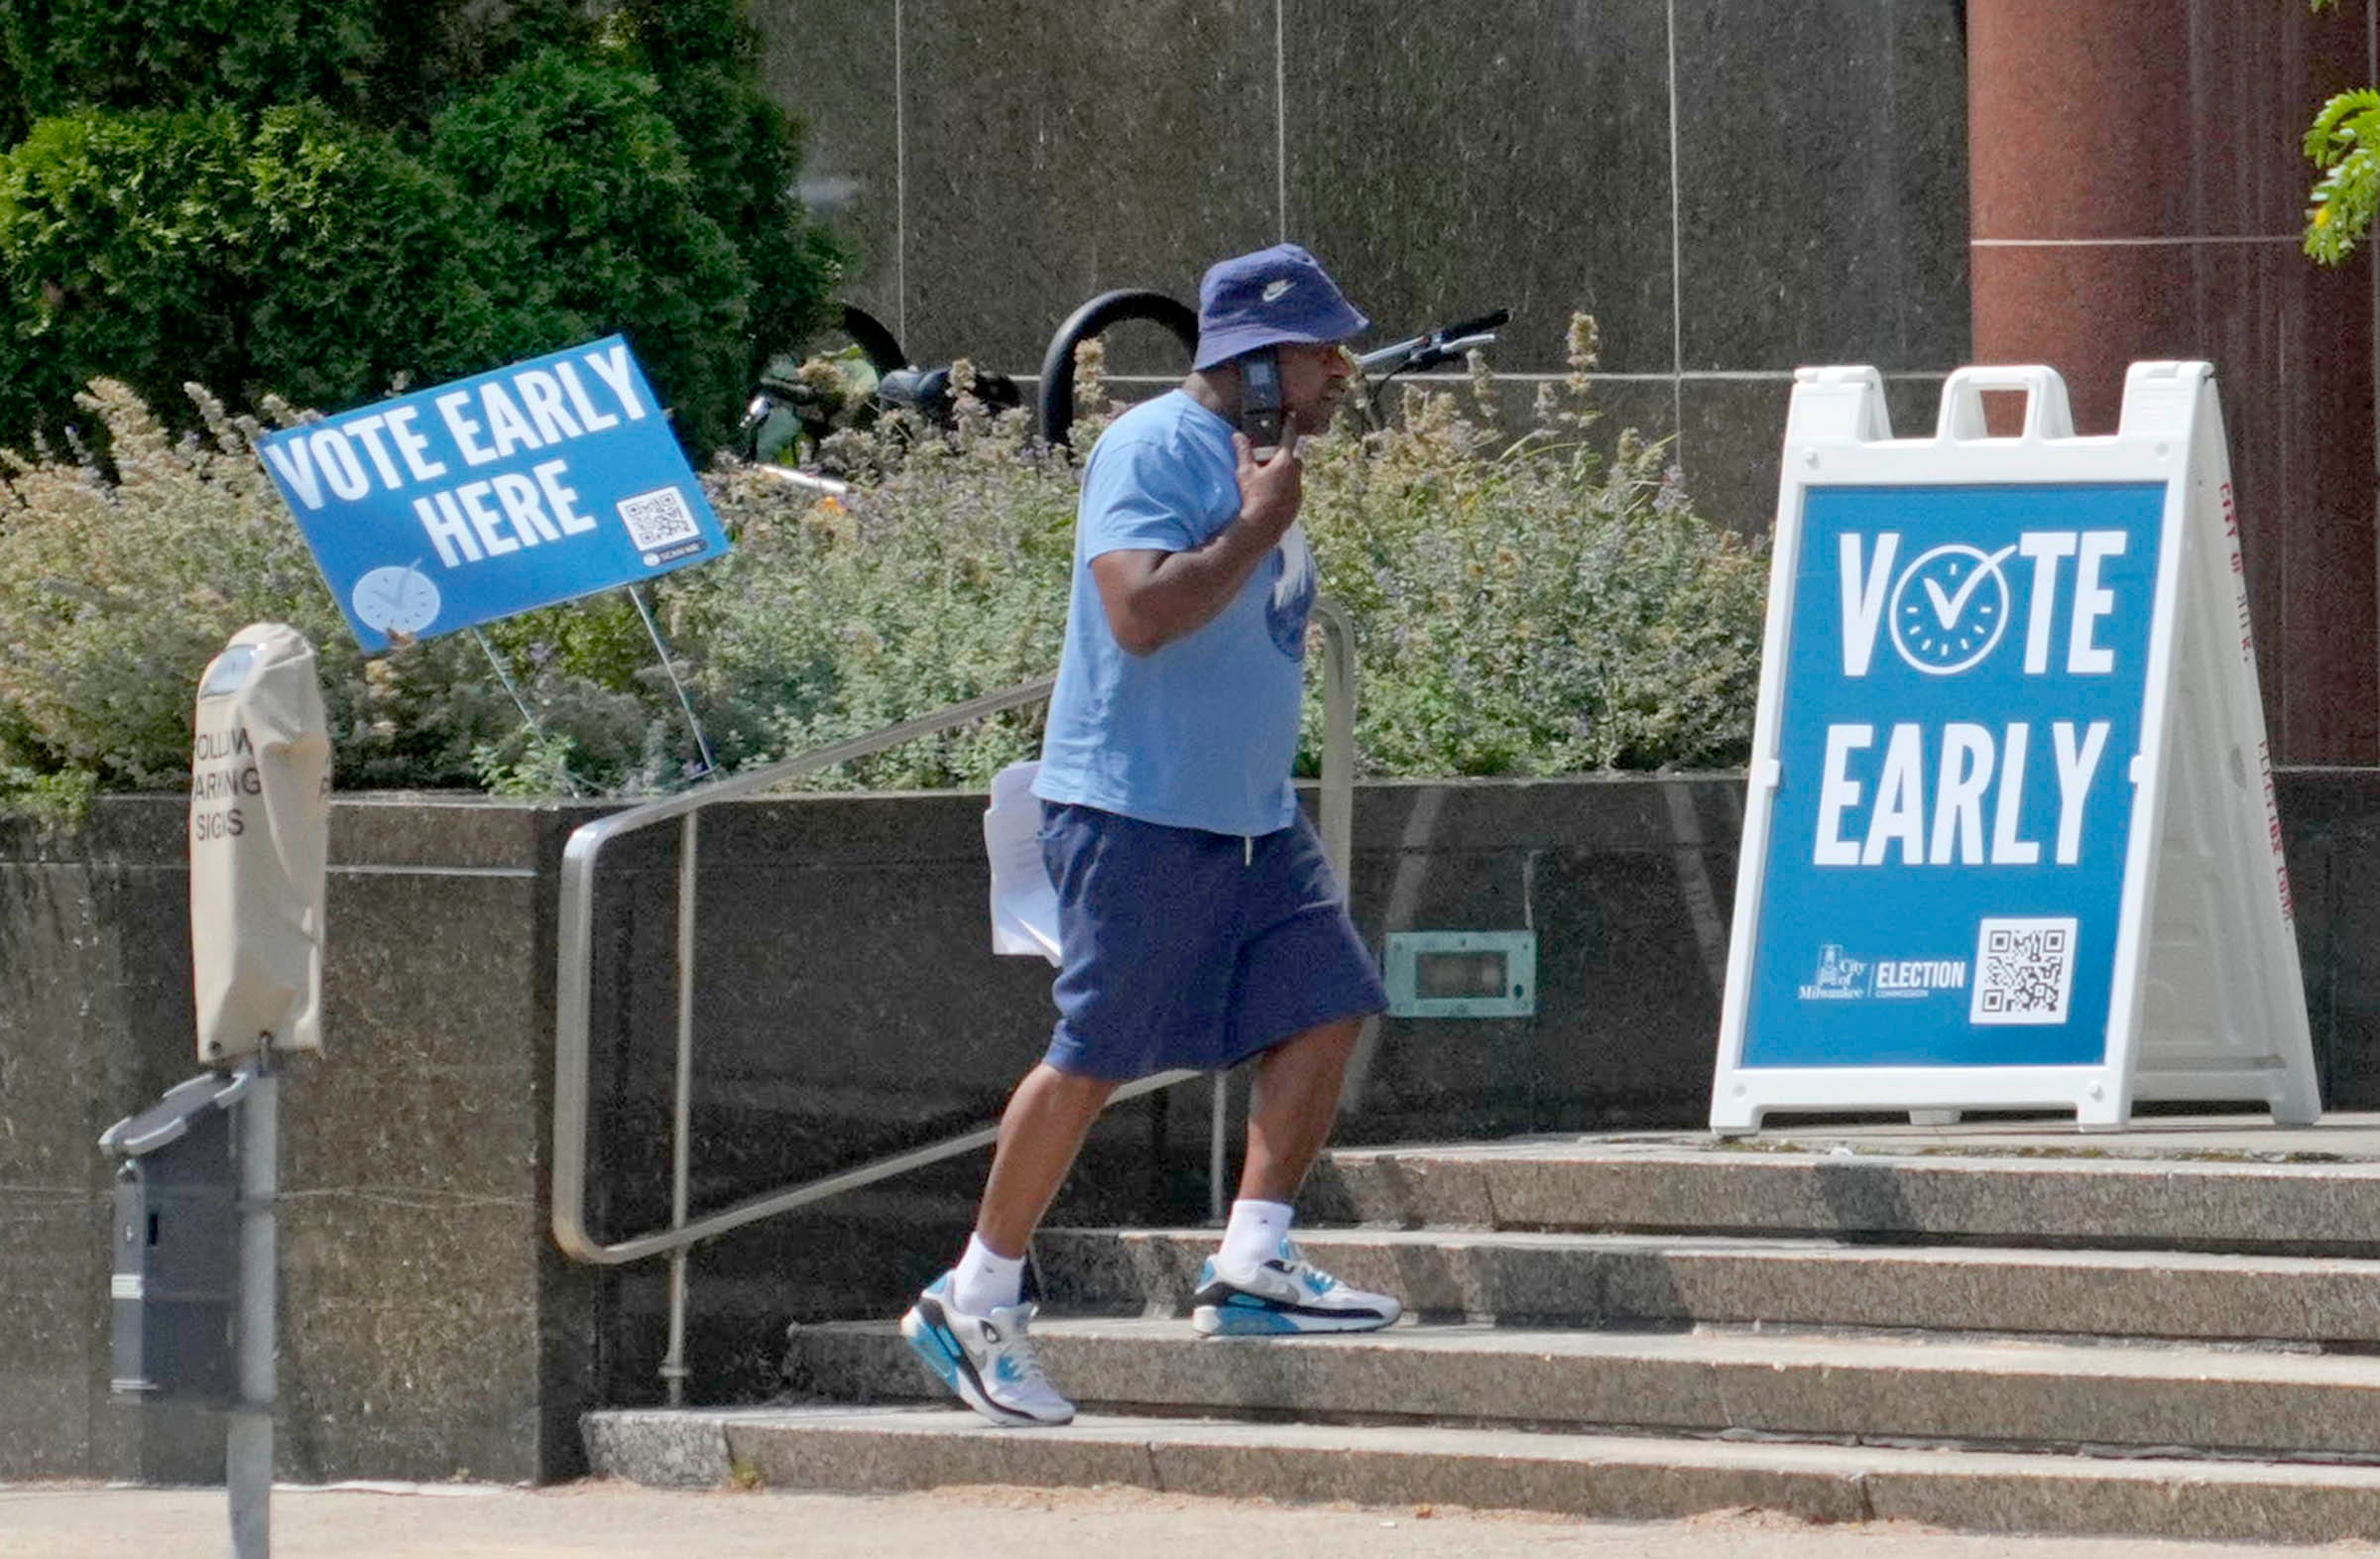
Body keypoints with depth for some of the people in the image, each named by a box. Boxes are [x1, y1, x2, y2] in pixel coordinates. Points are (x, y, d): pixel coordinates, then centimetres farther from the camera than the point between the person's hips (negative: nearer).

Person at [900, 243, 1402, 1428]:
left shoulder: (1257, 460, 15)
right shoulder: (1154, 451, -15)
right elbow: (1142, 614, -28)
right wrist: (1260, 524, -21)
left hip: (1252, 814, 9)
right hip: (1137, 807, -9)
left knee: (1326, 1004, 0)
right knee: (1099, 1054, -7)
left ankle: (1250, 1266, 4)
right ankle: (976, 1301, 3)